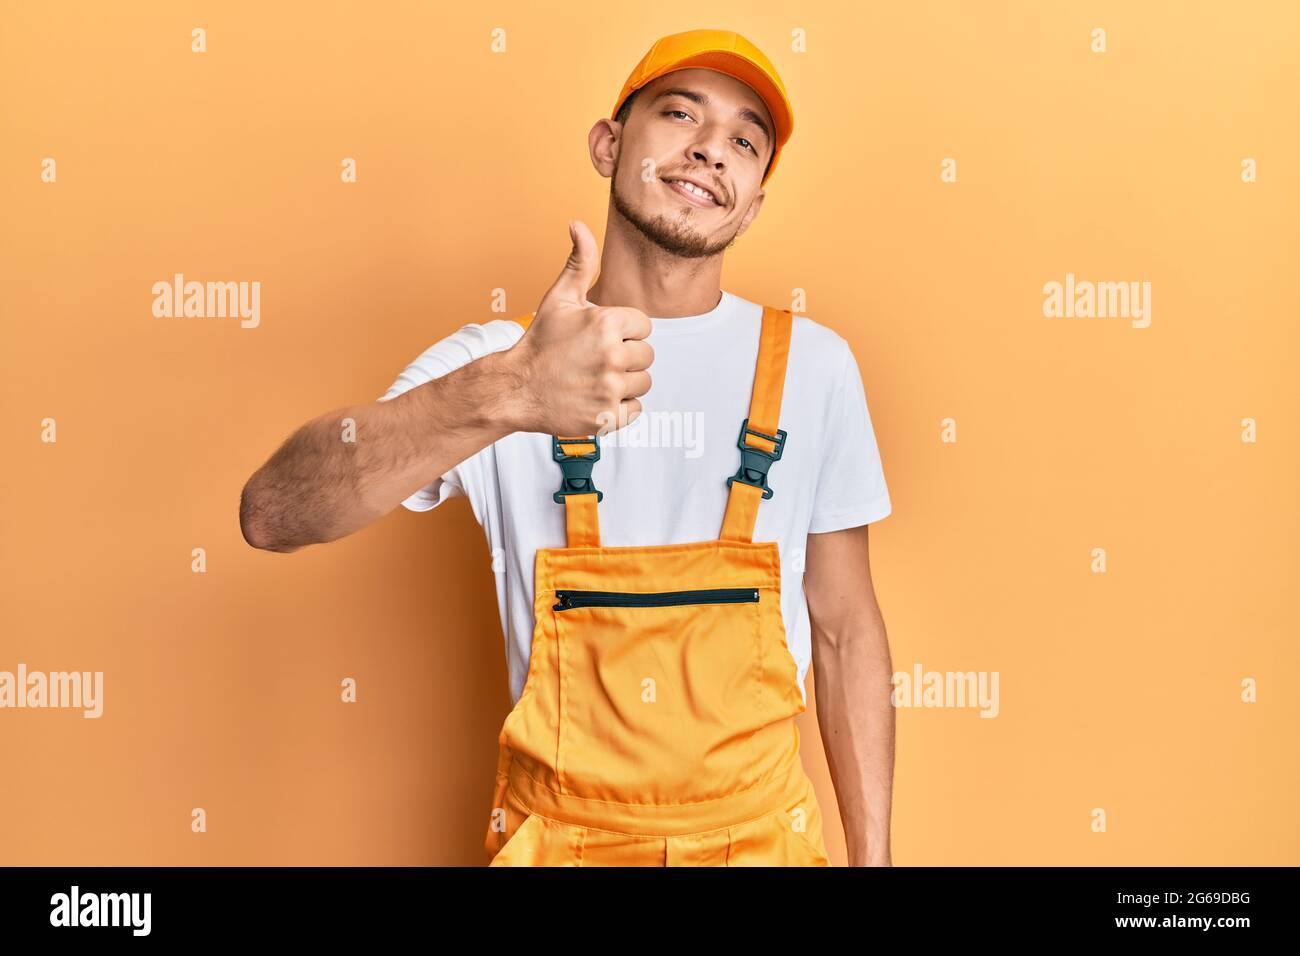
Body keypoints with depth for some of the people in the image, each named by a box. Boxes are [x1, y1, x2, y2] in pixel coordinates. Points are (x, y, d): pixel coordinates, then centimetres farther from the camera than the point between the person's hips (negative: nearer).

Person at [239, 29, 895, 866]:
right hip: (556, 834, -1)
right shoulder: (495, 358, -9)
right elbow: (271, 515, -24)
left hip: (759, 830, 1)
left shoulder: (813, 366, -6)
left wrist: (873, 853, 0)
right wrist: (501, 394, -39)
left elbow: (846, 628, 0)